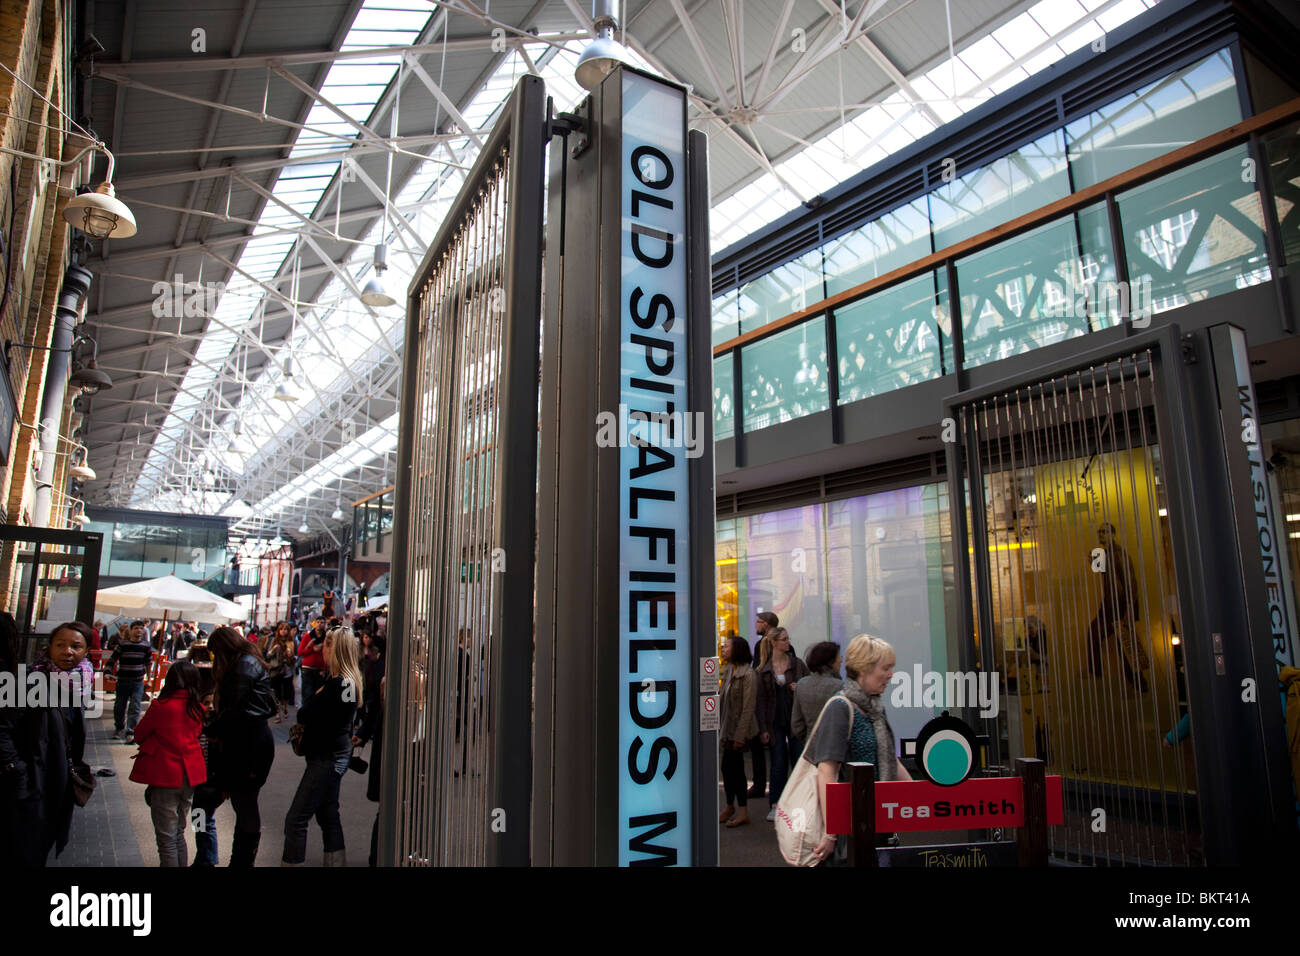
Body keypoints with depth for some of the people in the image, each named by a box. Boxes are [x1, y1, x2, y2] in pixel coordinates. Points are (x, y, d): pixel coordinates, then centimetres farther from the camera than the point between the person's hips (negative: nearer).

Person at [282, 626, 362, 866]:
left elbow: (303, 715, -19)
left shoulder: (337, 684, -22)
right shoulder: (351, 681, 7)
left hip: (327, 758, -10)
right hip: (335, 755, 10)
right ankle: (336, 861, 27)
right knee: (328, 814, 19)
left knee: (296, 819, -4)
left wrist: (314, 697, -2)